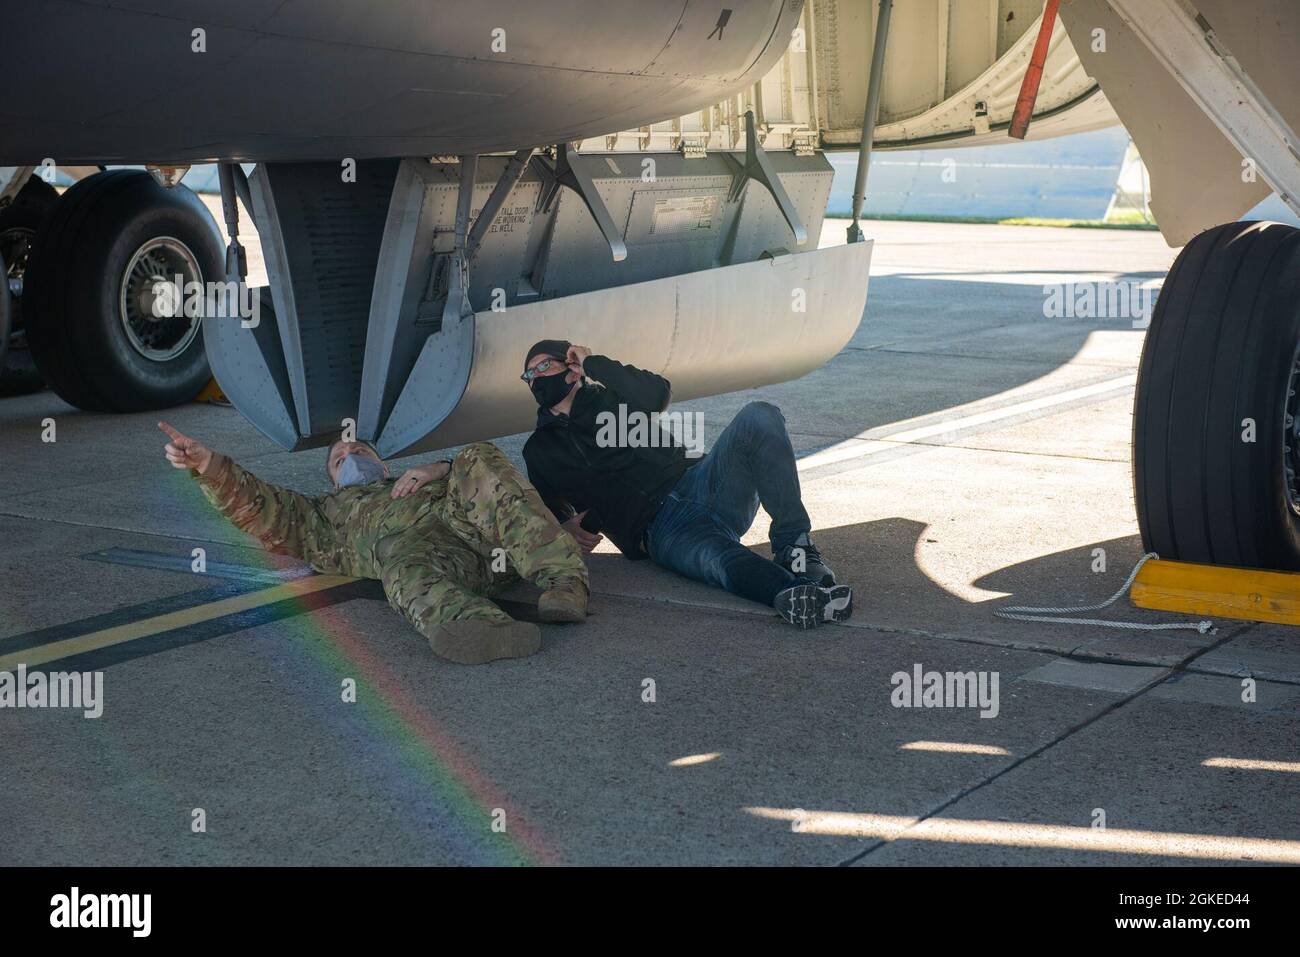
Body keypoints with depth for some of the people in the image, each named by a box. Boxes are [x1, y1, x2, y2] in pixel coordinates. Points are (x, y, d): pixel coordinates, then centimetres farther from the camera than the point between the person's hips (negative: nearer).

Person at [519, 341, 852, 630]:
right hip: (662, 533, -2)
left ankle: (792, 546, -34)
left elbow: (657, 394, 0)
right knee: (718, 558, -39)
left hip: (697, 483, 3)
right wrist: (566, 525, -4)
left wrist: (594, 363, 6)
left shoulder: (608, 398, 22)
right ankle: (797, 594, -67)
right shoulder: (538, 452, 25)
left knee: (759, 416, -26)